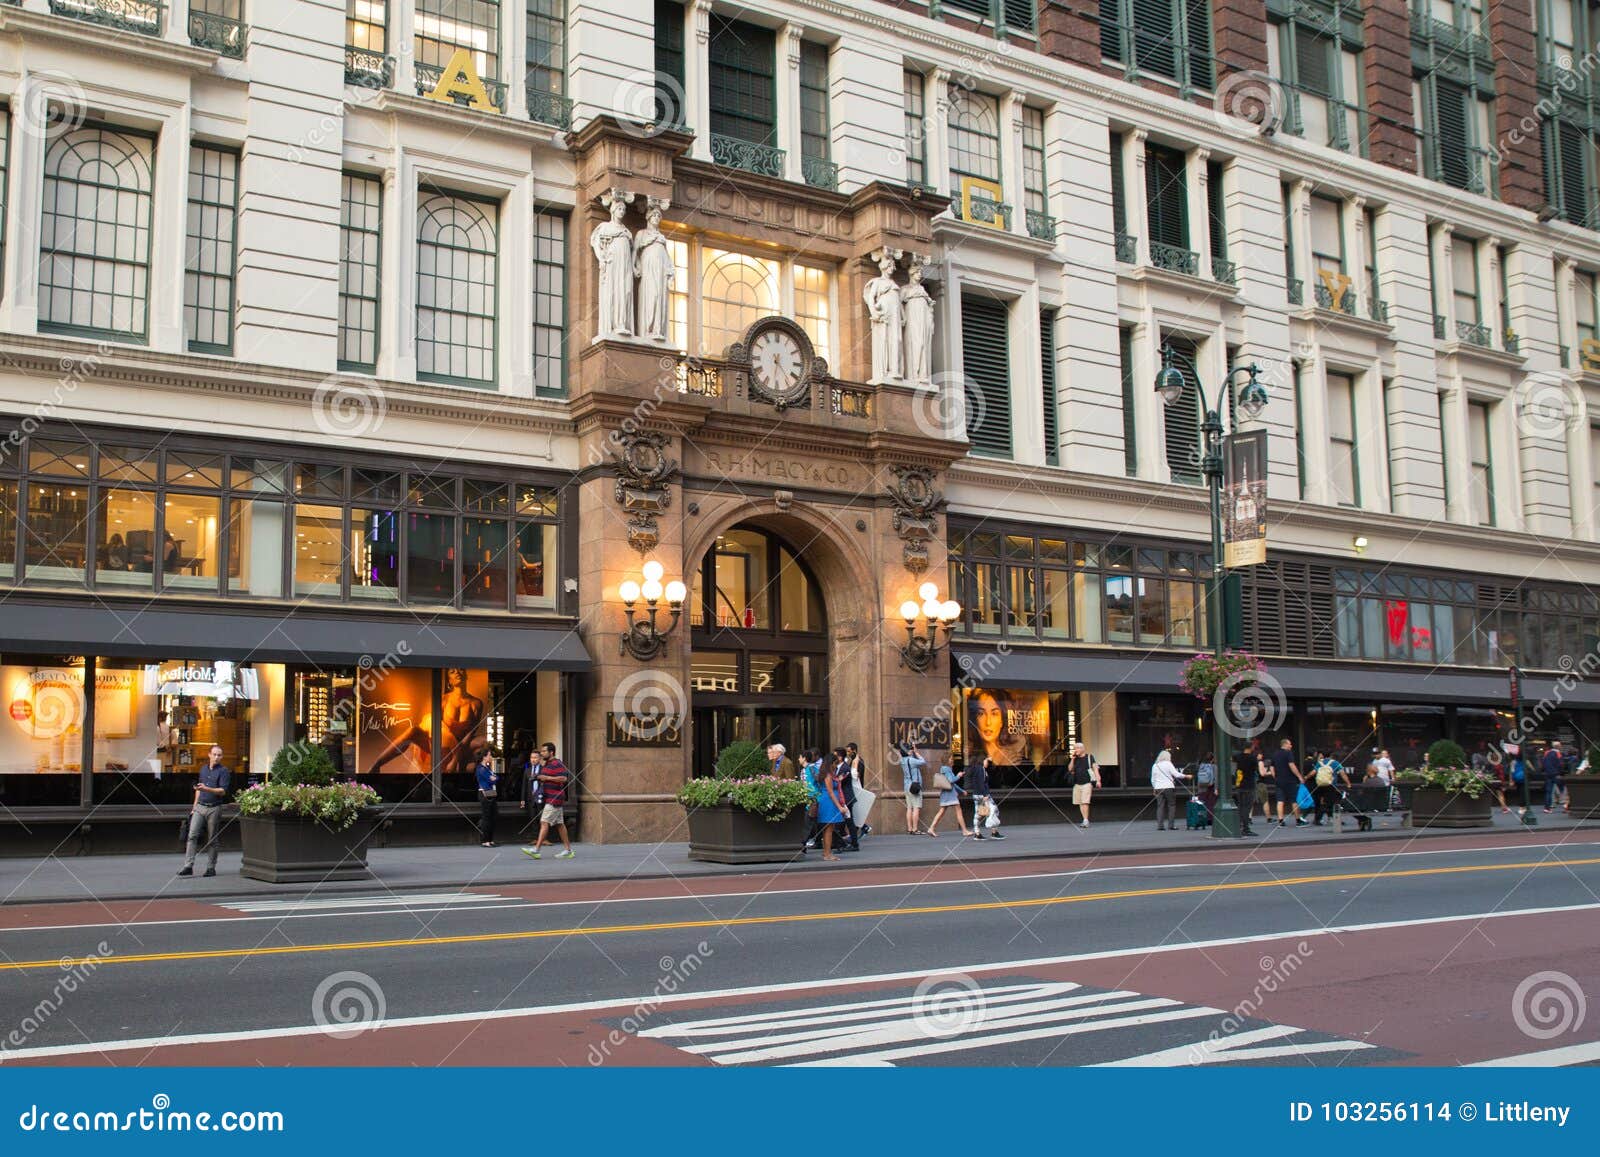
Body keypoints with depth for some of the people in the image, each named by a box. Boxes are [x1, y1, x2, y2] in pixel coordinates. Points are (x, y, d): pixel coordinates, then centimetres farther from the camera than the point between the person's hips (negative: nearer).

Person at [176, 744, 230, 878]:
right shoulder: (203, 769, 15)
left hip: (214, 808, -4)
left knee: (212, 839, 2)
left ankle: (211, 868, 10)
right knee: (192, 835, -8)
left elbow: (223, 791, -12)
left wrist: (206, 789, -24)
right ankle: (188, 866, -10)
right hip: (200, 807, 4)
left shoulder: (223, 771, -3)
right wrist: (194, 807, 19)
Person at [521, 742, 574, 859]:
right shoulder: (546, 764, 18)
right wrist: (541, 764, 13)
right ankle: (568, 850, 13)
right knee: (559, 824, 10)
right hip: (549, 799, 10)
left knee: (544, 823, -13)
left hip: (554, 799, -10)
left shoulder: (557, 764, -13)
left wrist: (547, 778, -19)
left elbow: (564, 778, -24)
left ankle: (536, 849, -15)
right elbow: (543, 777, 29)